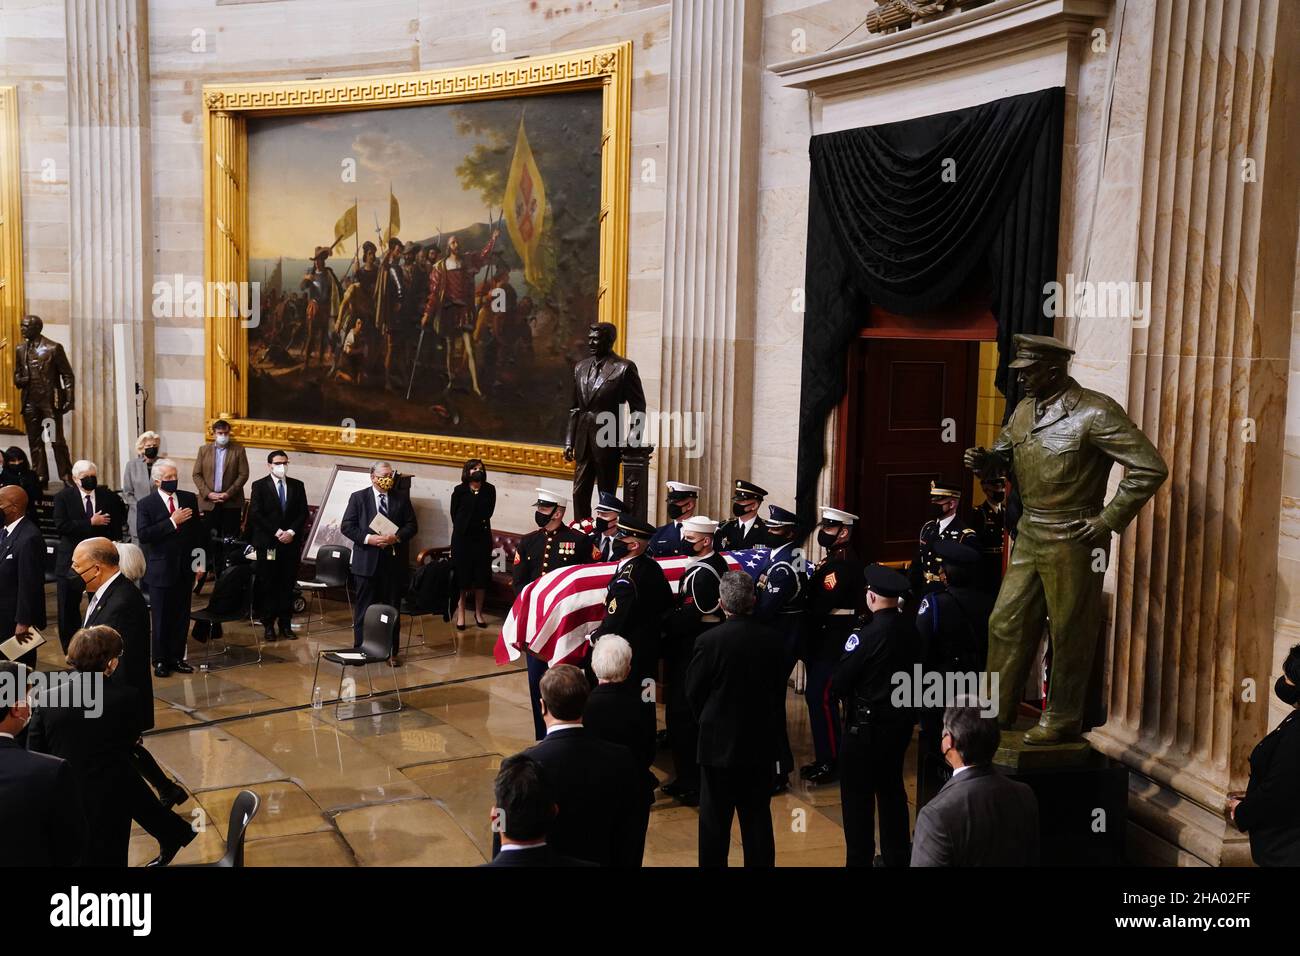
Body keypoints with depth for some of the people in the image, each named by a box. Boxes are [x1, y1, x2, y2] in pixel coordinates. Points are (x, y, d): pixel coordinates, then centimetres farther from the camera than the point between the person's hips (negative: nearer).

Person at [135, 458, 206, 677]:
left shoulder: (189, 499, 5)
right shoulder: (146, 504, -6)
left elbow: (197, 531, 7)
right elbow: (144, 536, -18)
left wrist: (199, 561, 1)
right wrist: (173, 522, -22)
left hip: (184, 568, 3)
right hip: (161, 570, -3)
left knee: (182, 617, 9)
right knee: (161, 618, 5)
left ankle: (177, 657, 21)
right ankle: (160, 661, 17)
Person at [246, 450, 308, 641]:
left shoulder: (297, 486, 9)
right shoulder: (259, 486, 1)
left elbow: (303, 513, 6)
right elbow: (256, 514, -7)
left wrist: (291, 532, -9)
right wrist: (277, 532, -13)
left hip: (291, 543, 2)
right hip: (268, 543, -2)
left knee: (287, 585, 4)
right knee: (267, 585, 2)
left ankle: (286, 624, 9)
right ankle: (268, 625, 7)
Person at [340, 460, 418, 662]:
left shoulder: (402, 498, 7)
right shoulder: (358, 498, 3)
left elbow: (412, 525, 5)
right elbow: (346, 526, -2)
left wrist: (396, 537, -14)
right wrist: (368, 538, -15)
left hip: (394, 562, 1)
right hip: (367, 562, -1)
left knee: (392, 608, 7)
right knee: (363, 609, 5)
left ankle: (392, 651, 14)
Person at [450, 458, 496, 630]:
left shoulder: (489, 490, 1)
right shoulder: (459, 490, -2)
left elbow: (488, 513, -4)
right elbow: (454, 514, 2)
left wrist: (477, 492, -5)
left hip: (482, 537, 2)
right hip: (462, 537, -1)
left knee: (481, 576, 5)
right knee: (461, 575, 0)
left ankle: (478, 613, 17)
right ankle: (460, 614, 8)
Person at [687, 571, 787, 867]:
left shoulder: (709, 640, -17)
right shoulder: (772, 639, -5)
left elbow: (693, 691, -6)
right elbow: (780, 689, 5)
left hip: (720, 742, -3)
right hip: (762, 743, 3)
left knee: (715, 821, 8)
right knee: (758, 819, 13)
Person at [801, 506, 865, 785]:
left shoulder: (845, 564, -17)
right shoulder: (832, 560, 15)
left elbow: (822, 604, -23)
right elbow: (816, 597, 10)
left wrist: (800, 619, -11)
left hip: (833, 642, -10)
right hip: (822, 640, 10)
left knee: (820, 698, -8)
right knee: (817, 696, 13)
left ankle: (831, 763, 1)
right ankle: (825, 759, 23)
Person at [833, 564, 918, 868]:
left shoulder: (865, 636, -22)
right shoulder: (910, 630, -4)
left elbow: (838, 684, -18)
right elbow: (911, 671, 7)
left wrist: (848, 694, 2)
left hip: (866, 726, -7)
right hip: (901, 721, 7)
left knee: (858, 797, 5)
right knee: (892, 790, 19)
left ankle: (860, 859, 10)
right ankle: (896, 857, 29)